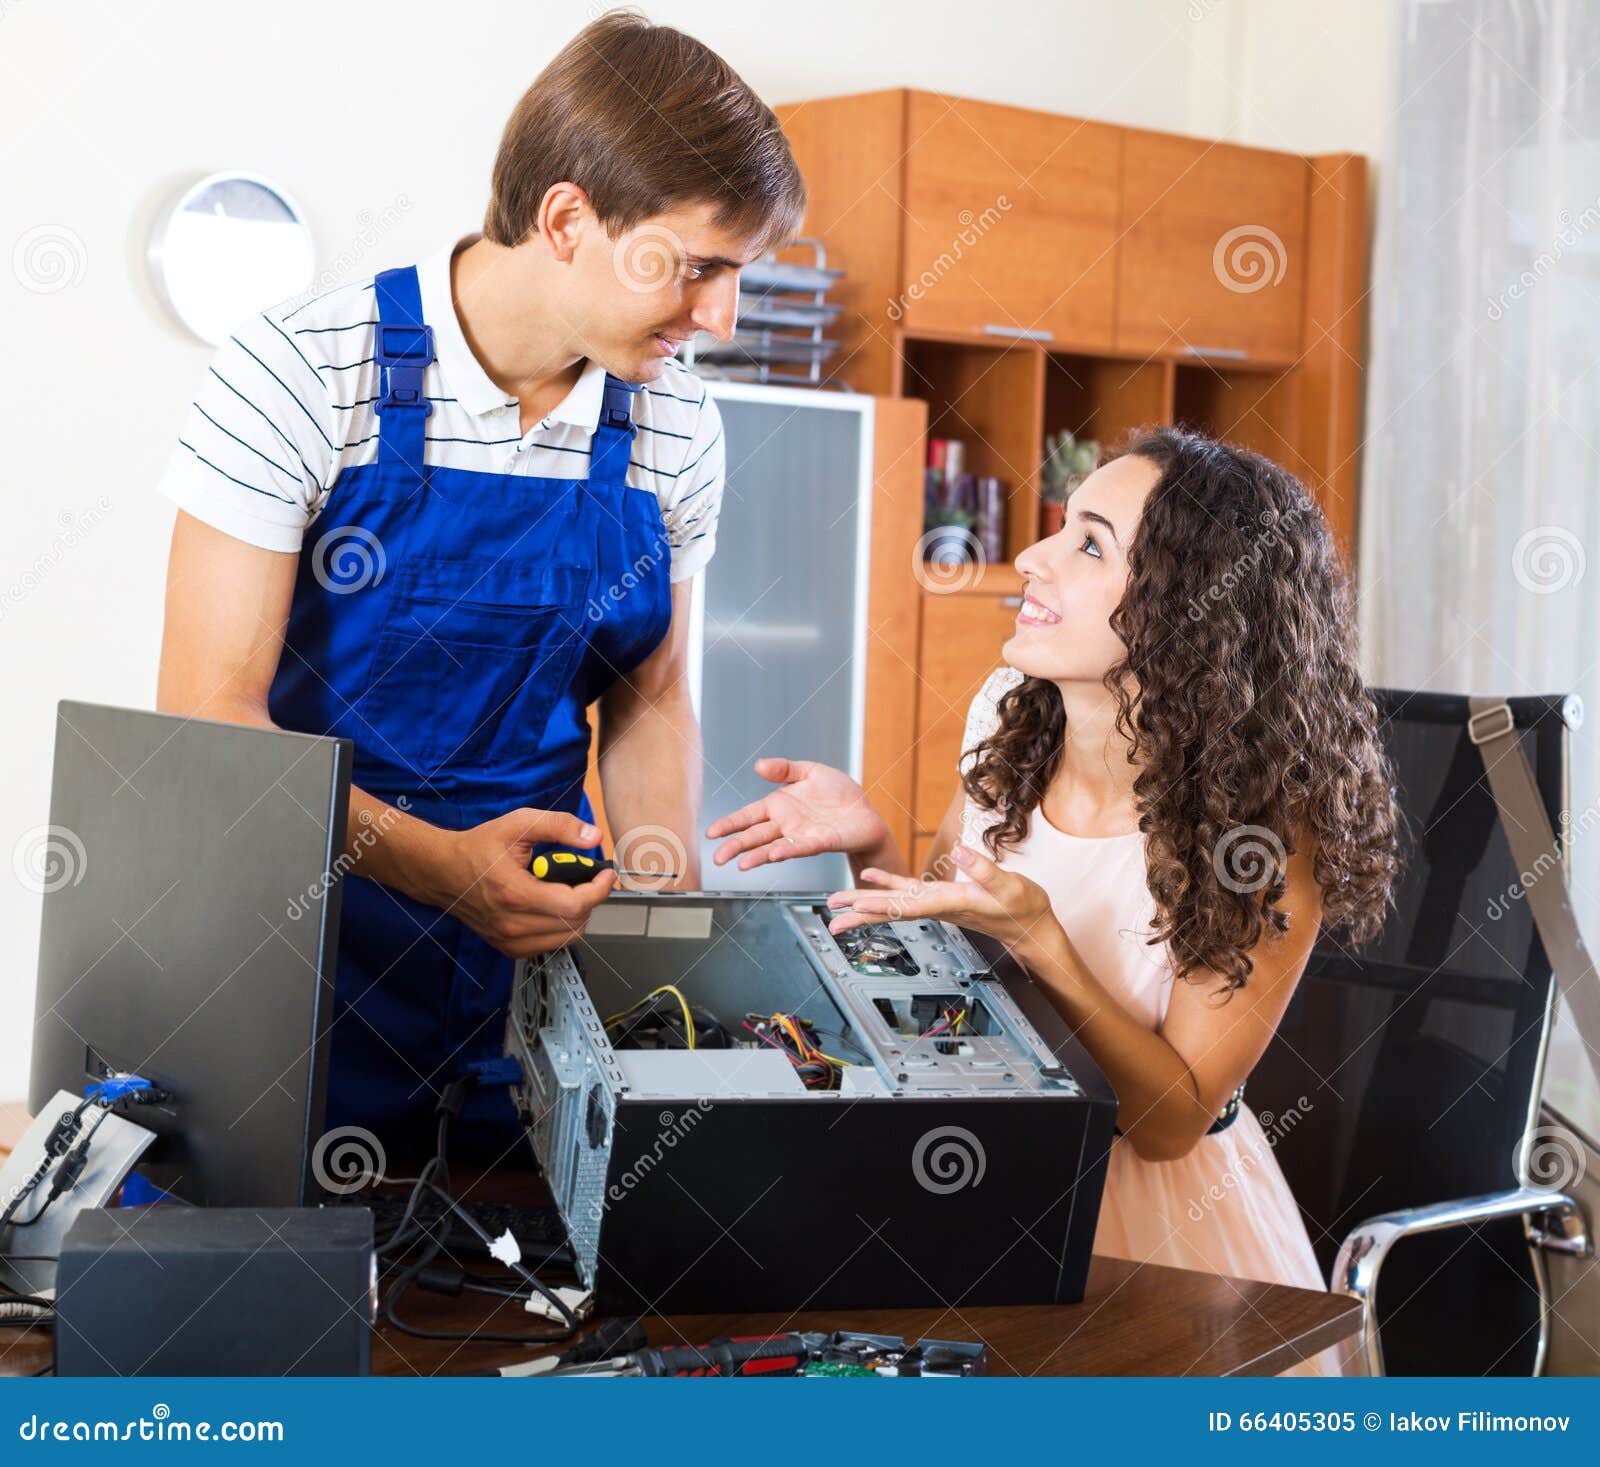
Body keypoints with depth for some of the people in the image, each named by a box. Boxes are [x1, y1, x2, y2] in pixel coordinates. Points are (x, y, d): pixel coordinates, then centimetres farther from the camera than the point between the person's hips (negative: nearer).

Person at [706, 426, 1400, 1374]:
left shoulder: (1267, 827, -18)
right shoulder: (1009, 719, -4)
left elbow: (1174, 1120, -15)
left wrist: (1037, 940, -28)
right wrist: (873, 849, -10)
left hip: (1156, 1213, -4)